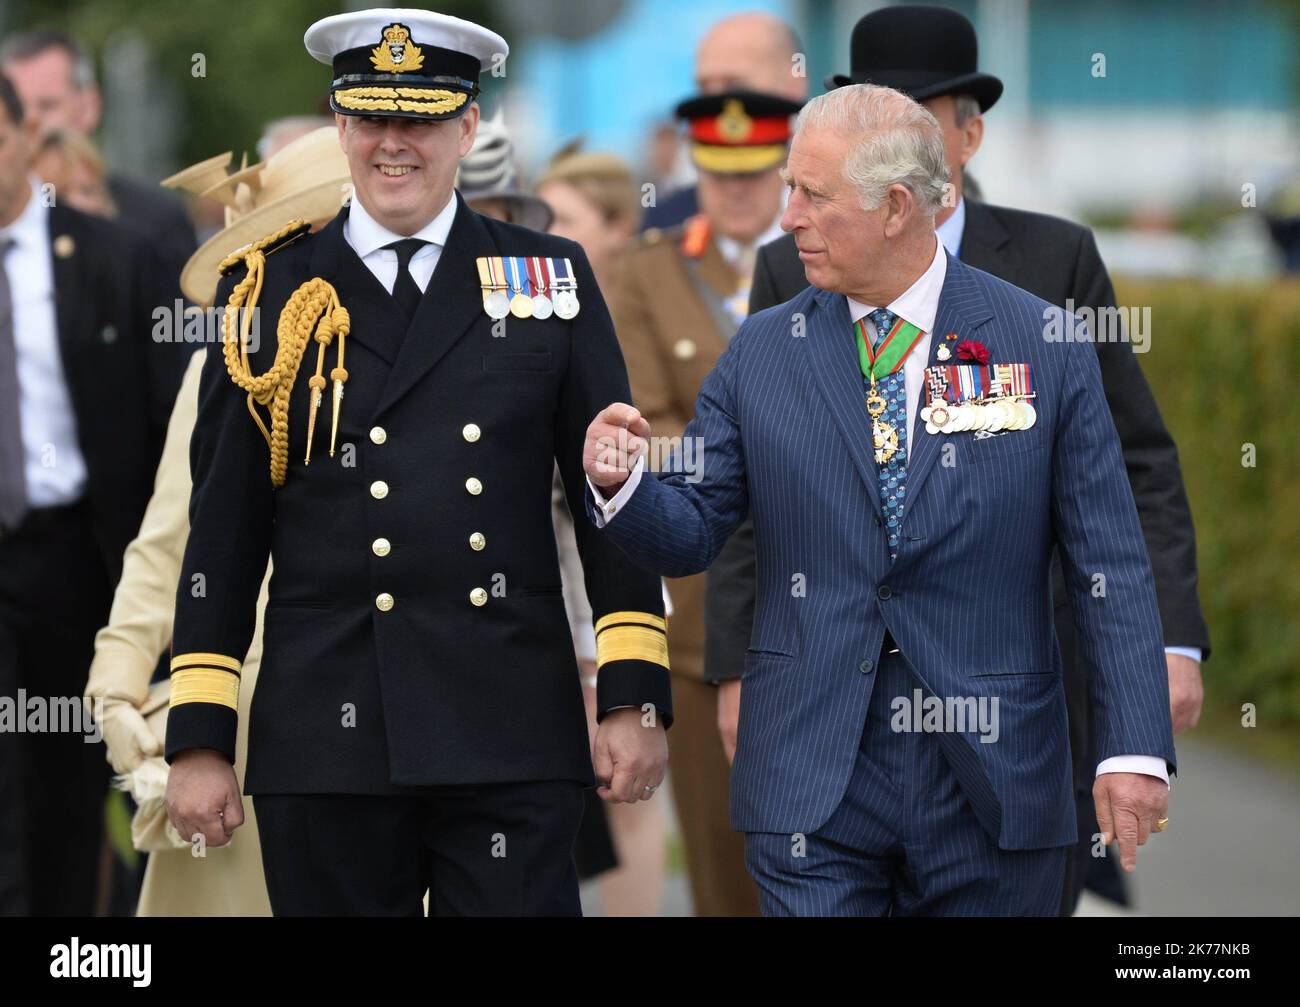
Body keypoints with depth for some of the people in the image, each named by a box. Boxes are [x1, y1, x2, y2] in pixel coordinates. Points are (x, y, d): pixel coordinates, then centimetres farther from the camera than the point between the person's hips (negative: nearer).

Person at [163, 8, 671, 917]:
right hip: (327, 741, 1)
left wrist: (636, 697, 0)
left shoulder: (552, 280, 9)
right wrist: (198, 739, 2)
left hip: (511, 740, 0)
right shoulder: (273, 291, 8)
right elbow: (223, 529, 7)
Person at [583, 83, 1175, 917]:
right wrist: (622, 483, -13)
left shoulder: (1043, 345, 0)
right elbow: (691, 534, 9)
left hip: (993, 777, -1)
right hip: (813, 780, 1)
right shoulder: (763, 352, 7)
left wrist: (1136, 747, -7)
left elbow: (1110, 564, 0)